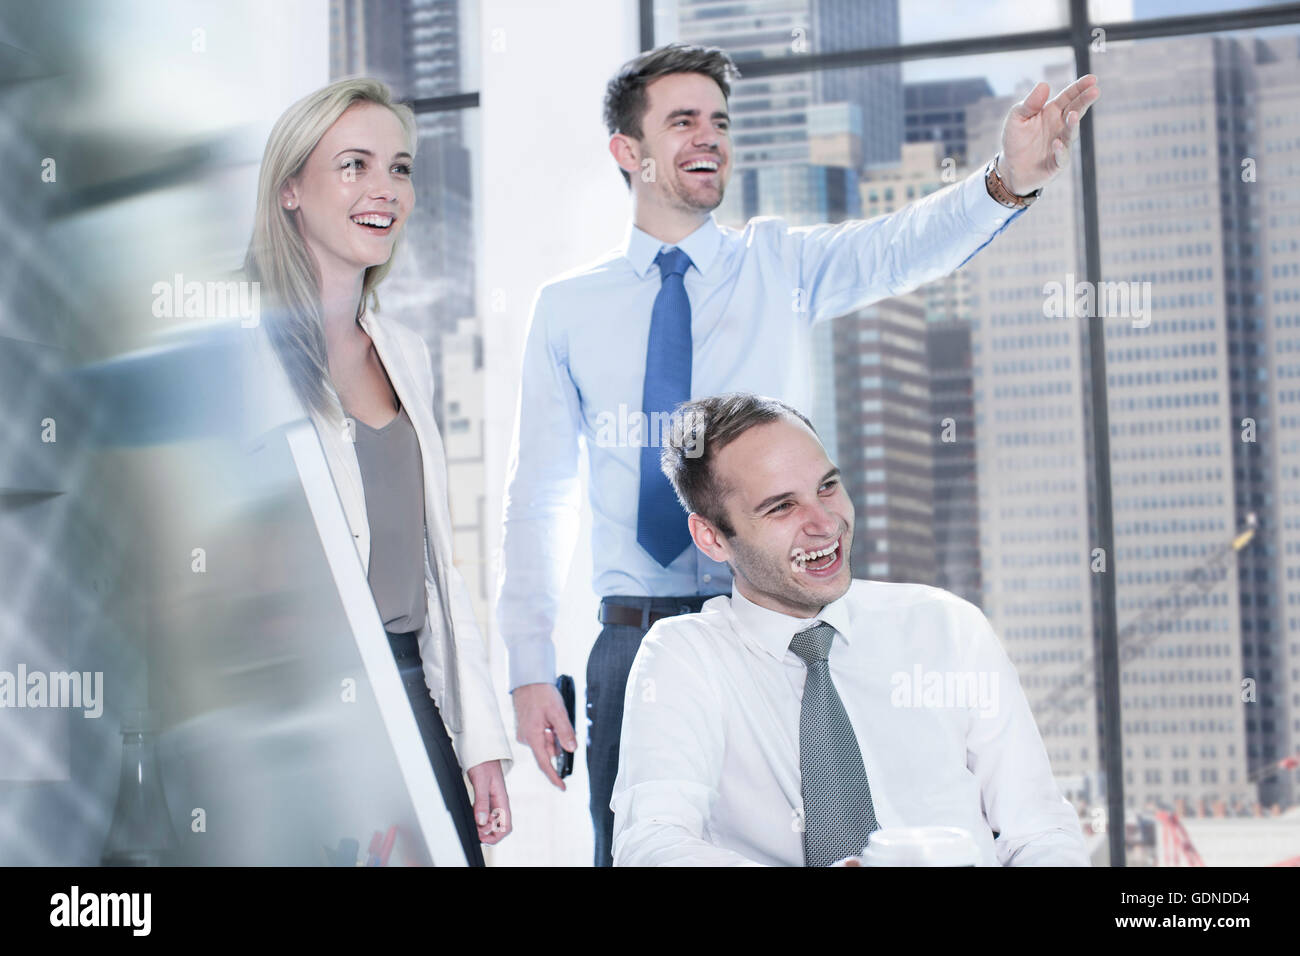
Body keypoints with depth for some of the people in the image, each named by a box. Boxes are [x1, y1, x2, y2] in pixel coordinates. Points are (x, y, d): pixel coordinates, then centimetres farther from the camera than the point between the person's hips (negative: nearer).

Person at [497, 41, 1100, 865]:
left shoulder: (781, 265, 6)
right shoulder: (568, 309, 8)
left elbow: (898, 249, -15)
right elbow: (538, 494, 8)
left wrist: (1009, 181, -36)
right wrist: (530, 670, 1)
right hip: (634, 640, 1)